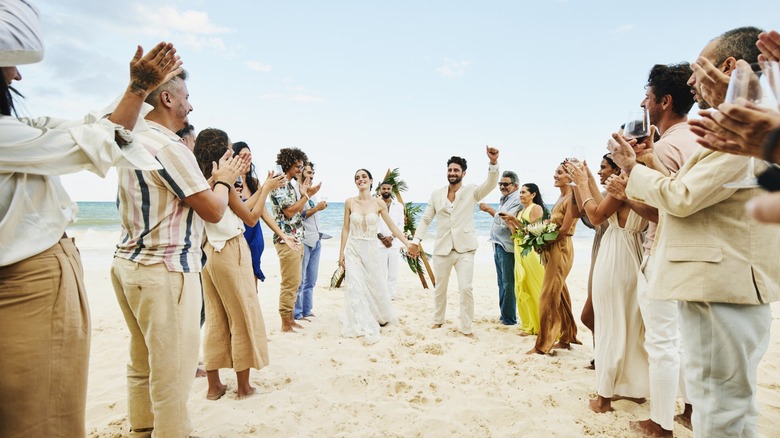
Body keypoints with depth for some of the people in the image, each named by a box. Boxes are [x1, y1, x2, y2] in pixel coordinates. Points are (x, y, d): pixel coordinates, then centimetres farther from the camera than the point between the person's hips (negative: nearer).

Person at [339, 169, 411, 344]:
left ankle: (382, 317, 40)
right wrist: (341, 252, 1)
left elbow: (392, 227, -2)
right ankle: (363, 327, 9)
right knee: (356, 287, -3)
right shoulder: (350, 202, -3)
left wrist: (408, 244, -5)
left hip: (370, 250, 0)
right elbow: (346, 228, 2)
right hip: (353, 249, 0)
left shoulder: (379, 203, -5)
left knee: (374, 286, 12)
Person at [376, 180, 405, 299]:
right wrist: (382, 238, -10)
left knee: (393, 272, 2)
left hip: (395, 243, 2)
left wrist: (391, 237, -8)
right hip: (379, 244, -2)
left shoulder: (398, 206, 11)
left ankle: (391, 296, 11)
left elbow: (401, 225, 6)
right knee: (380, 272, -2)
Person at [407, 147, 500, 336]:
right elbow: (426, 219, 8)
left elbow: (490, 184, -19)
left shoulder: (472, 191, -1)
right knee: (440, 288, 15)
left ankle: (467, 328, 7)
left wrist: (493, 162, -37)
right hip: (442, 248, 3)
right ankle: (438, 320, 36)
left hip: (464, 248, -3)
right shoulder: (436, 194, 6)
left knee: (466, 288, -9)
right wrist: (416, 241, 0)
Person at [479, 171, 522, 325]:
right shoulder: (504, 200, 18)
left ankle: (510, 318, 5)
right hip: (498, 245, 9)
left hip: (507, 247, -9)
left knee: (508, 283, -4)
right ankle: (503, 314, 24)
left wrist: (489, 209, -17)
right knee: (502, 282, 14)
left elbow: (506, 221, -21)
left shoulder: (517, 201, -11)